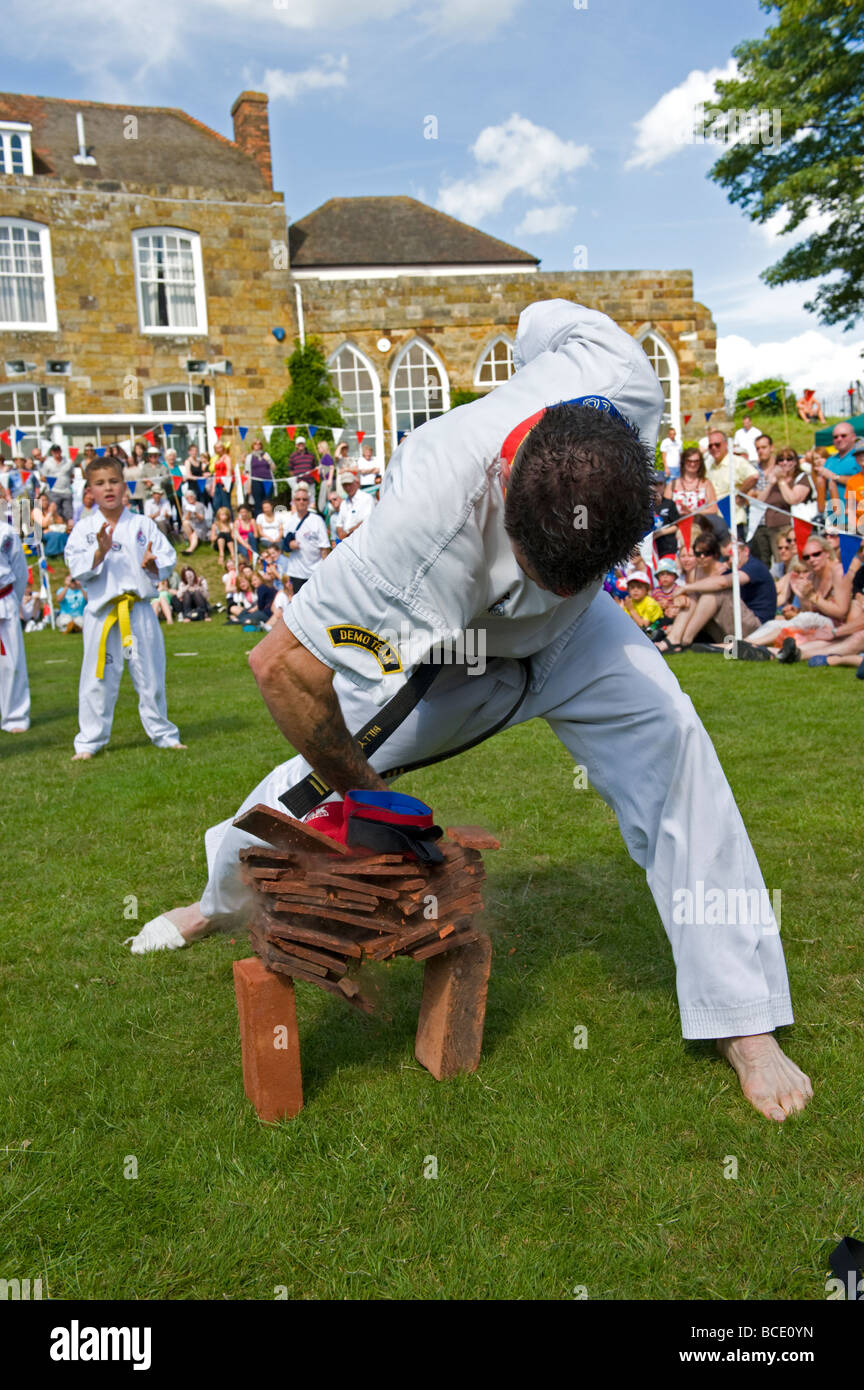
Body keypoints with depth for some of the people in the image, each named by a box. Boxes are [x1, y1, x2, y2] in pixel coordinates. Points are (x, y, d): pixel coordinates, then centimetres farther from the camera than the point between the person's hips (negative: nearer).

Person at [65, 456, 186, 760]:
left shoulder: (143, 525, 4)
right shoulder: (84, 528, 2)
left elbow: (168, 559, 3)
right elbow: (78, 570, -6)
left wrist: (152, 564, -16)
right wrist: (100, 551, -20)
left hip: (139, 608, 1)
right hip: (102, 612, -1)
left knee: (150, 674, 10)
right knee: (98, 677, 4)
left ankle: (163, 733, 25)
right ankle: (89, 741, 16)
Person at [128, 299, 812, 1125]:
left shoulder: (621, 377, -35)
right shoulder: (425, 525, -48)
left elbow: (547, 318, -9)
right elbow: (280, 663, -40)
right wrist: (359, 786, -23)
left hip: (567, 638, 3)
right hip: (439, 650, -2)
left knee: (666, 741, -19)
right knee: (311, 786, 5)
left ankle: (745, 1023, -7)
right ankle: (224, 900, 44)